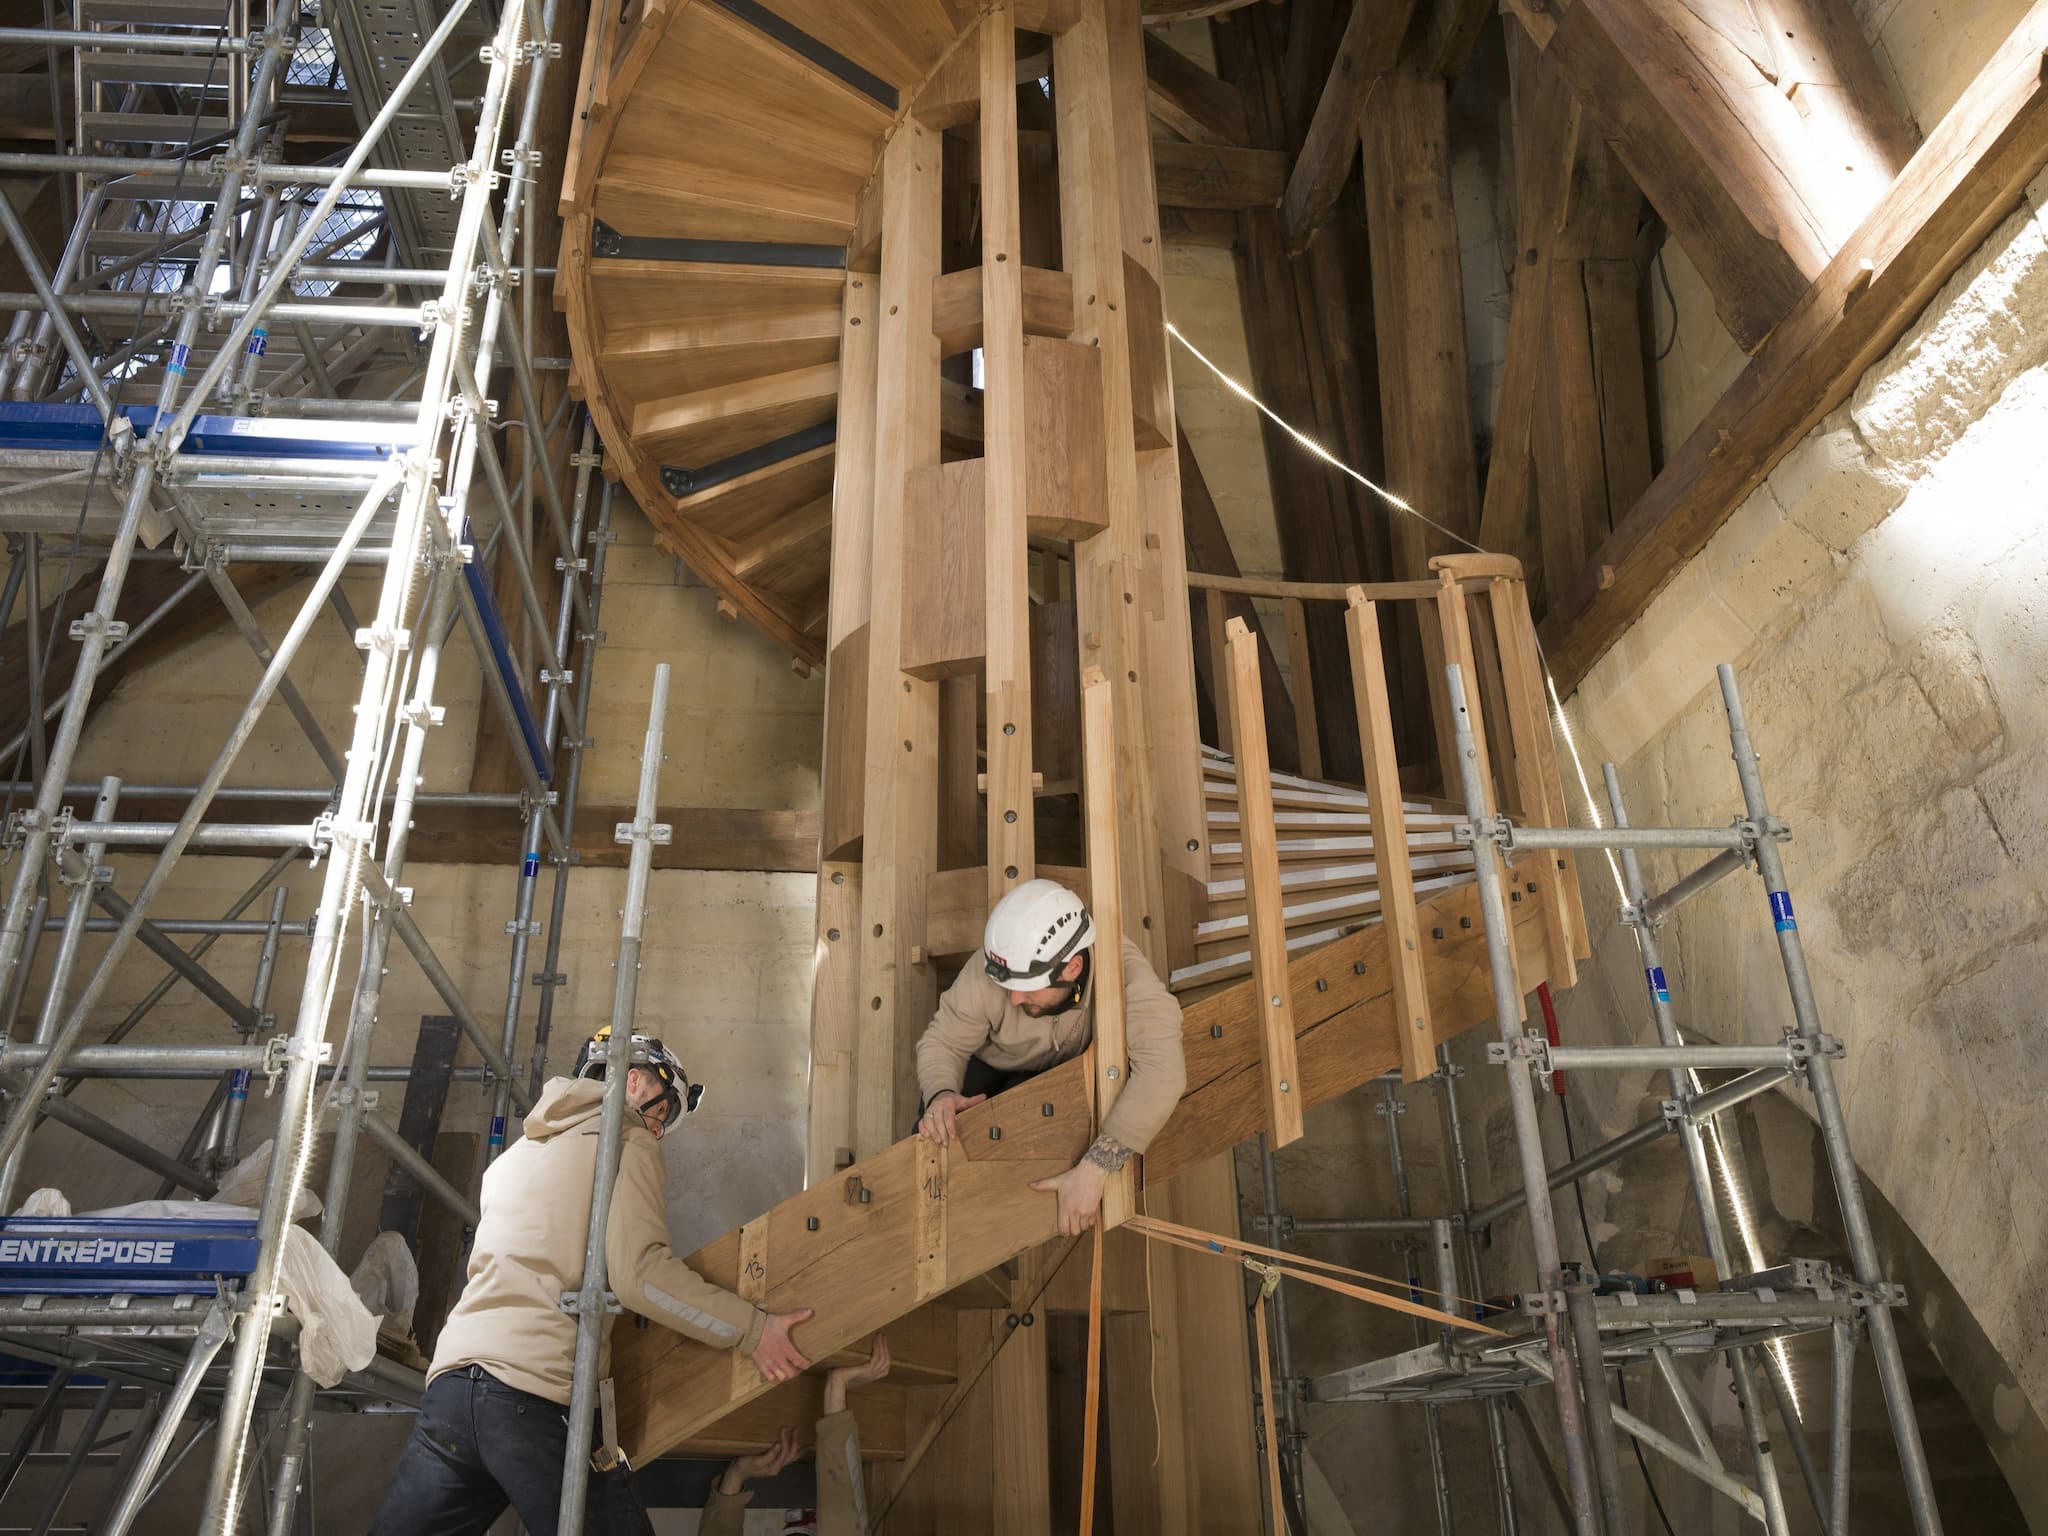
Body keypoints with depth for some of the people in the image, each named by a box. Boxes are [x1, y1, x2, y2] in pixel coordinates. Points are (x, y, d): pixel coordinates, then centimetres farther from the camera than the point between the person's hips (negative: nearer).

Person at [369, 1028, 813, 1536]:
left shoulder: (518, 1152, 28)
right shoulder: (624, 1140, 3)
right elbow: (637, 1270, -11)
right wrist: (751, 1329, -7)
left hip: (449, 1378, 8)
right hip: (539, 1394, -8)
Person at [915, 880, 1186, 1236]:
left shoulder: (1121, 967, -41)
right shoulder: (988, 972, -35)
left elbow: (1162, 1071, -51)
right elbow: (943, 1042, -19)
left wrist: (1092, 1171, -55)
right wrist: (940, 1094, -42)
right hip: (992, 1067, 1)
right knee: (933, 1141, -15)